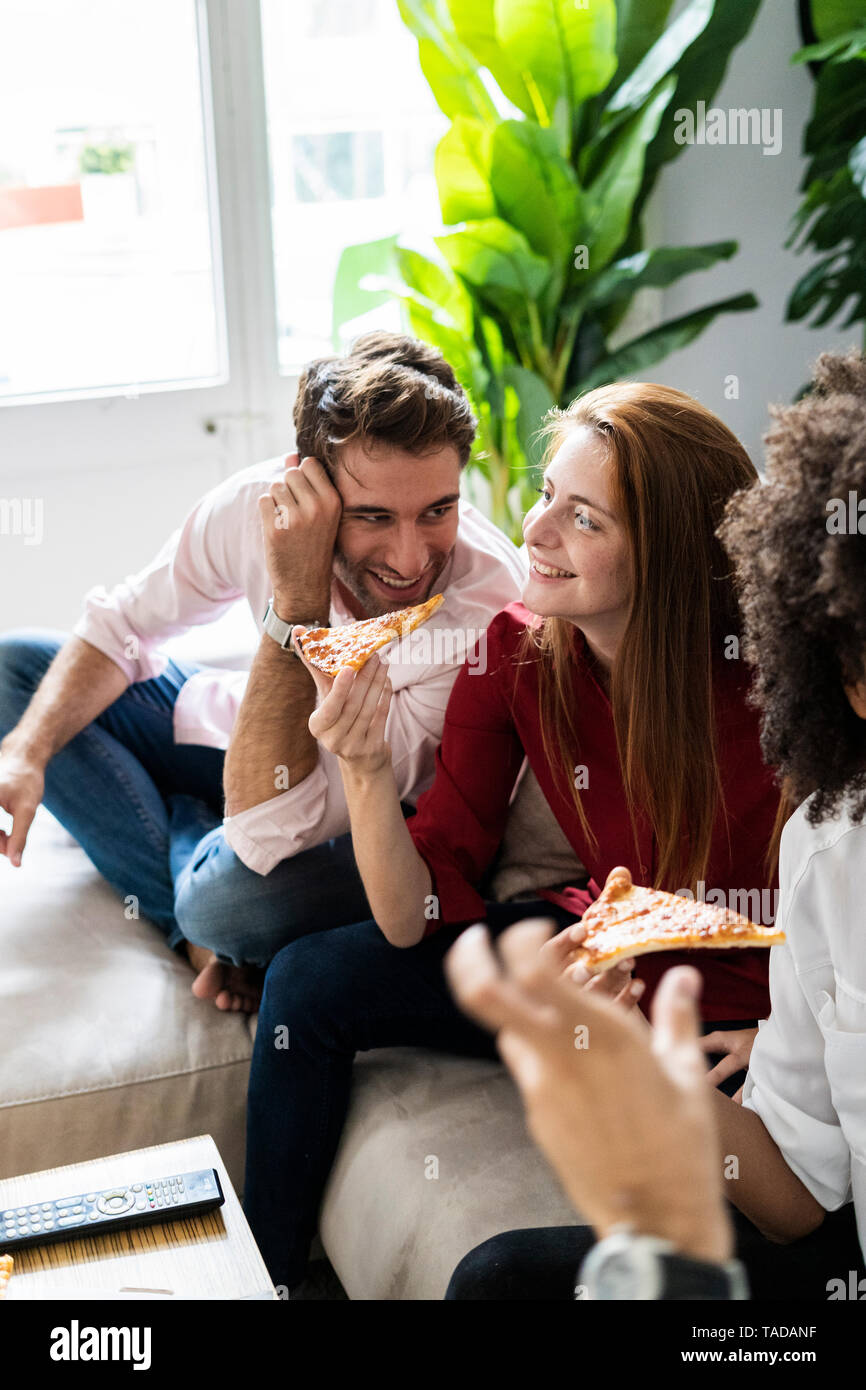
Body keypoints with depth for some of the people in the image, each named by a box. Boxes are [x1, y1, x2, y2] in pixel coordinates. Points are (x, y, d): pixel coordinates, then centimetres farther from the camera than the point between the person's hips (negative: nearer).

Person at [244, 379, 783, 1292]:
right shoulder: (516, 649, -13)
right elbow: (417, 919, -12)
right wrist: (366, 772, -28)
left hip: (731, 1015, -5)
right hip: (598, 949, 5)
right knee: (309, 982, 0)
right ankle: (261, 1277, 22)